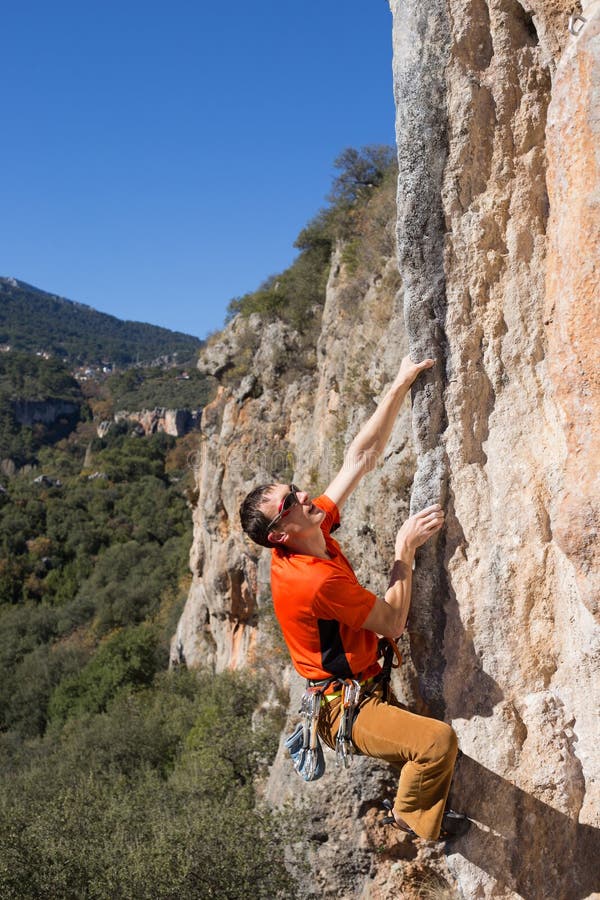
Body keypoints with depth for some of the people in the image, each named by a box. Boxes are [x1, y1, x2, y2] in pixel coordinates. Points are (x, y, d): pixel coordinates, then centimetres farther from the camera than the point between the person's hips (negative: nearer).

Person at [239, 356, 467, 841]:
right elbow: (394, 622, -18)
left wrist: (399, 387, -6)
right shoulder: (317, 581, -31)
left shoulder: (313, 533, -6)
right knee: (439, 740, -28)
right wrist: (405, 548, -14)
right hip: (346, 709, -10)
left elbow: (360, 458, -4)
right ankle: (410, 816, -2)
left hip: (363, 688, 10)